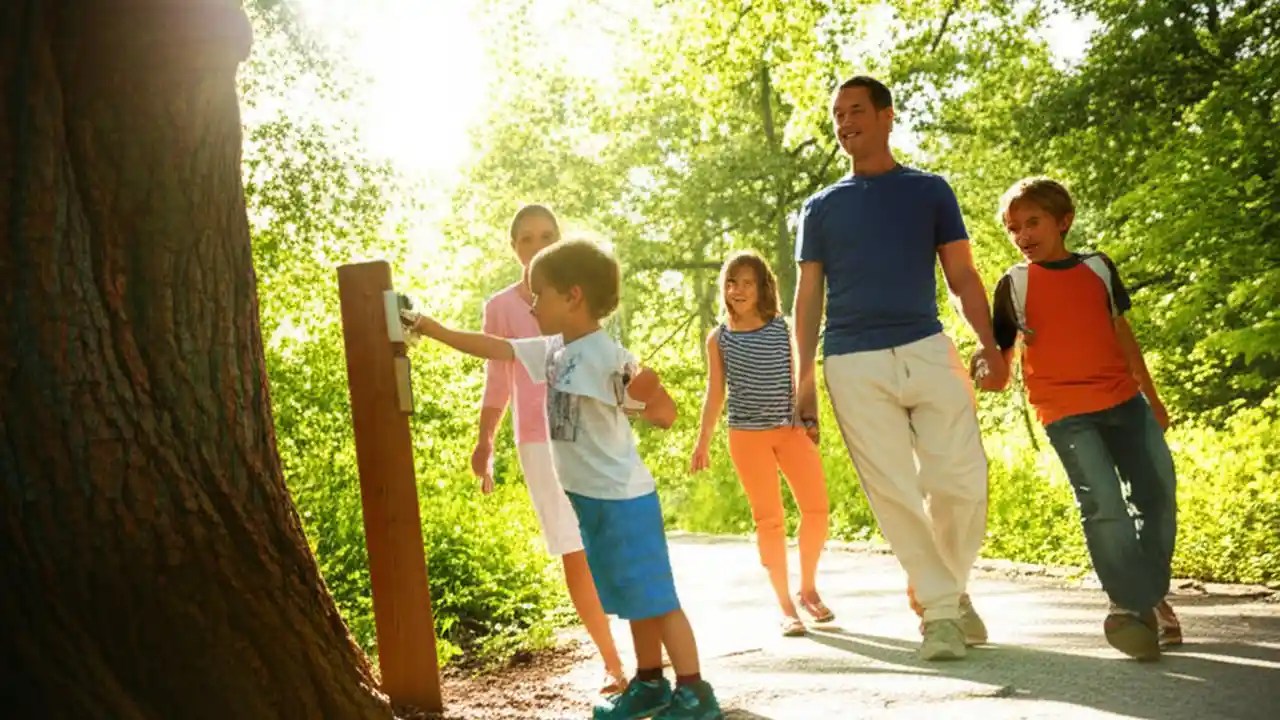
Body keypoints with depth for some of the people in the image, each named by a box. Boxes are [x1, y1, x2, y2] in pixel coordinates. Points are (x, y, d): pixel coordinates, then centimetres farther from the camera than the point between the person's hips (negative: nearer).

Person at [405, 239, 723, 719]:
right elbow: (494, 348, 14)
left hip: (622, 499, -9)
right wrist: (427, 328, 14)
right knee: (633, 598, 17)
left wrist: (650, 394, -42)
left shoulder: (606, 357, -20)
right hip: (590, 499, 9)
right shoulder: (554, 350, 5)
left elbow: (664, 417, -19)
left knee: (653, 597, -3)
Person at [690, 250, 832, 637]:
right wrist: (702, 441, 1)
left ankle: (808, 589, 20)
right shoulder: (718, 338, 2)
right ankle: (786, 607, 9)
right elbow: (715, 393, 5)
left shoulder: (785, 329, 3)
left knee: (816, 509, -3)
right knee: (769, 520, 1)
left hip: (792, 428, 1)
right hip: (747, 435, -1)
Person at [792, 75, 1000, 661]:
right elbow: (808, 297, 12)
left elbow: (962, 275, 9)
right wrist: (804, 381, 5)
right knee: (895, 492, -4)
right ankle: (940, 609, 7)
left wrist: (989, 342, -5)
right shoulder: (820, 208, 13)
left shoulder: (929, 190, 12)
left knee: (962, 482, -5)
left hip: (928, 351, 0)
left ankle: (952, 587, 20)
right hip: (854, 366, 0)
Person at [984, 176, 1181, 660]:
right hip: (1066, 412, -4)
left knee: (1157, 495, 2)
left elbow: (1122, 335, 17)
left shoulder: (1098, 268, 10)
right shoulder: (1013, 285, 2)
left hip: (1124, 400, 4)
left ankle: (1150, 595, 20)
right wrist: (989, 376, -20)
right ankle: (1135, 604, -5)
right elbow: (1001, 356, 3)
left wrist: (1152, 397, 20)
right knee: (1103, 505, -16)